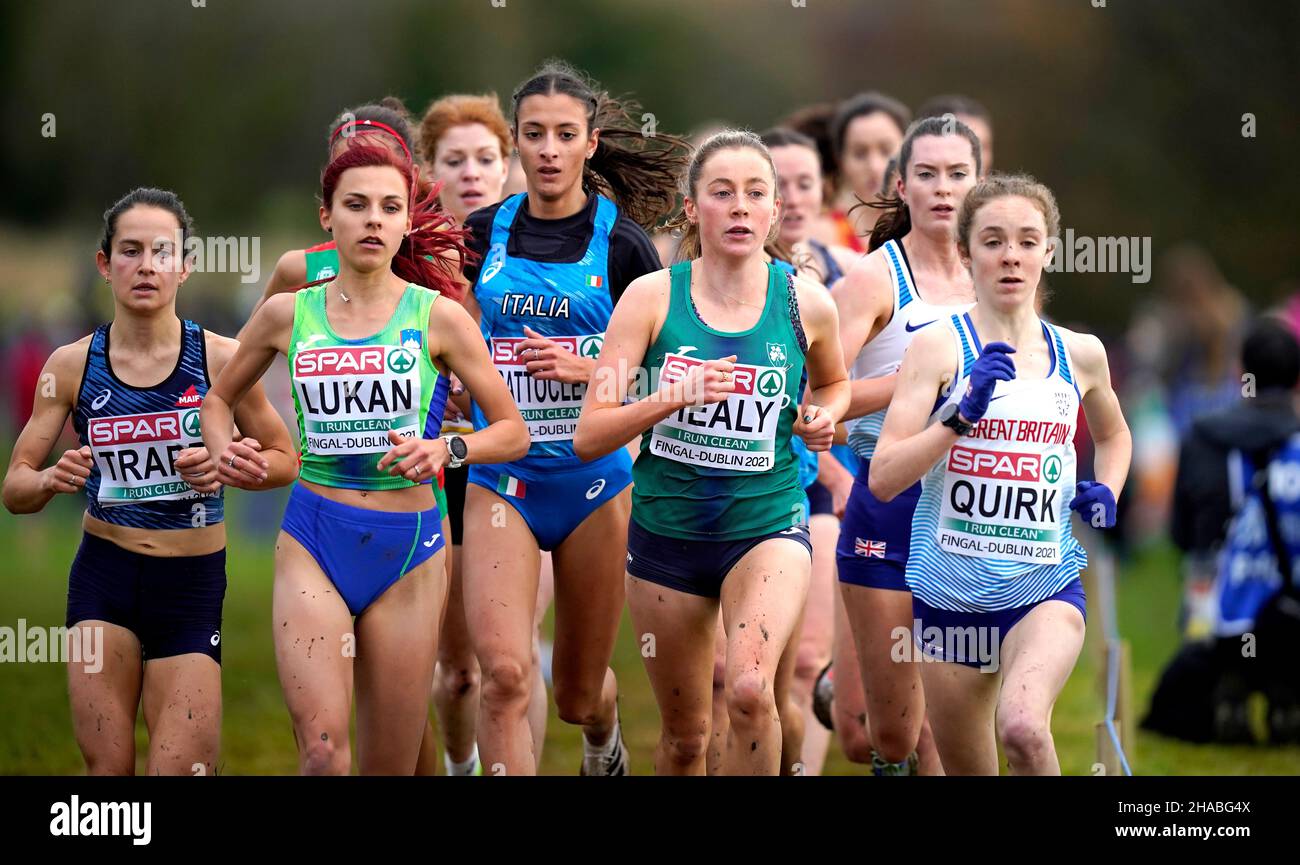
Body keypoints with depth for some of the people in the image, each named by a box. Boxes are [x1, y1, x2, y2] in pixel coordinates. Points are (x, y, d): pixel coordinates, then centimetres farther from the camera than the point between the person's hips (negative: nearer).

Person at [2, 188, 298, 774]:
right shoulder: (71, 365, -1)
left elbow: (284, 460, 6)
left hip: (193, 586, -1)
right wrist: (51, 480, -20)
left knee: (182, 768, -4)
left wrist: (226, 471, -15)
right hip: (103, 578, 1)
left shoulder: (219, 359, -5)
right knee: (106, 768, -5)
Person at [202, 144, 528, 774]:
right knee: (322, 752, -19)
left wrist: (447, 450, -15)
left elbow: (513, 433, 4)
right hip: (313, 541, 0)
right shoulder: (289, 313, 5)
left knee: (390, 768, 5)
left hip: (407, 550, 0)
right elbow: (219, 398, 22)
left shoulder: (438, 316, -1)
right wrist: (225, 456, 1)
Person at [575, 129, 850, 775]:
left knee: (751, 691, -28)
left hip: (768, 528, -1)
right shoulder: (652, 297, -7)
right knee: (684, 736, 12)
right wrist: (676, 395, -25)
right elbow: (588, 437, -10)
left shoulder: (806, 303, -3)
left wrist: (824, 416, -2)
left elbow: (833, 382, 21)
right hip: (668, 530, 1)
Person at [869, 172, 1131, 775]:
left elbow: (1113, 435, 28)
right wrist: (964, 413, -23)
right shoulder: (939, 346, -5)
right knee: (968, 773, 11)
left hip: (1046, 588, 0)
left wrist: (1105, 493, 7)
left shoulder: (1080, 354, 5)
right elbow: (883, 479, -13)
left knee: (1023, 729, -31)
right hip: (951, 587, 0)